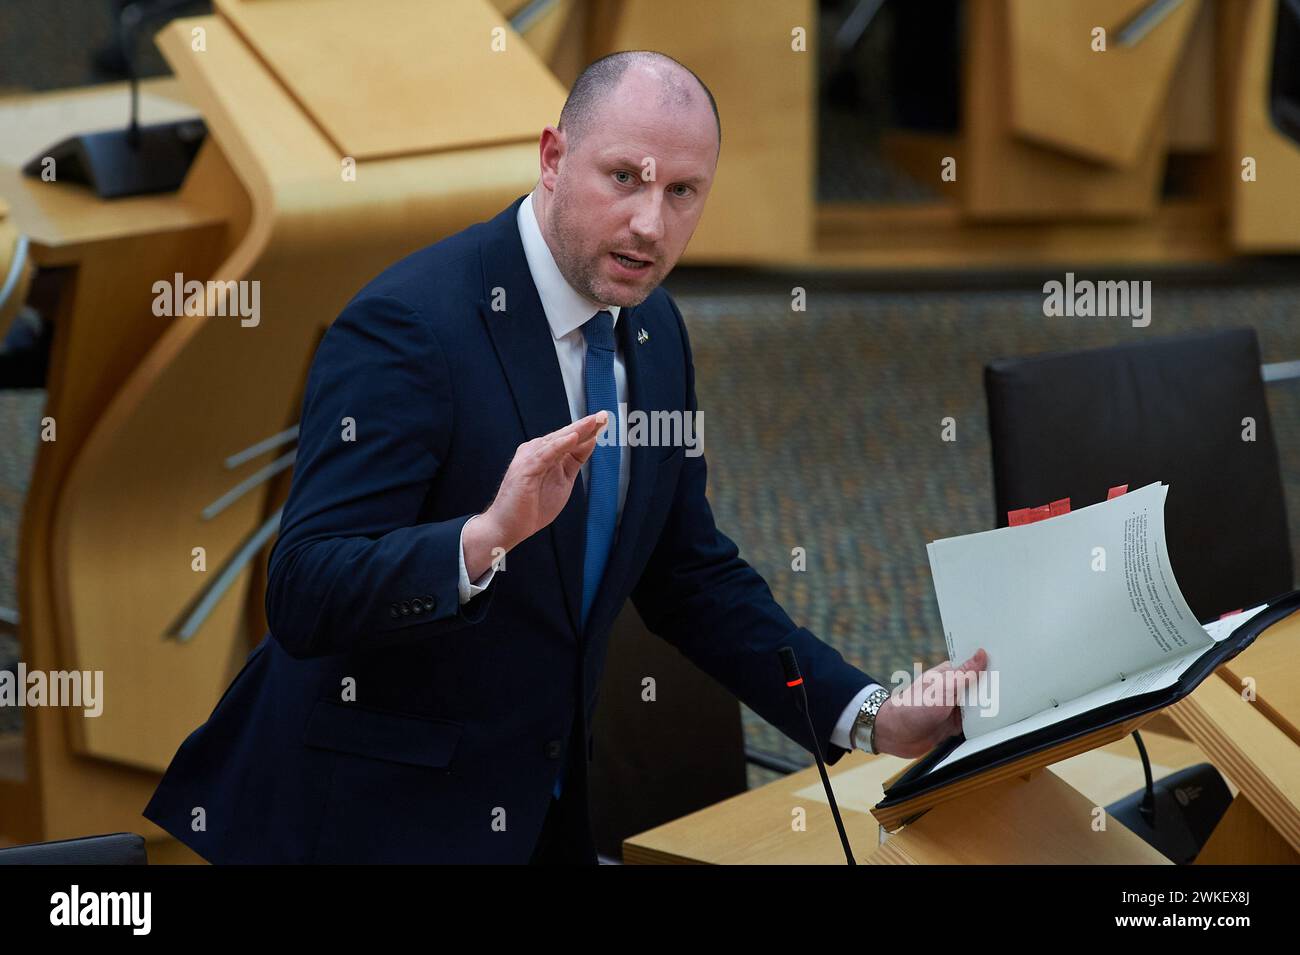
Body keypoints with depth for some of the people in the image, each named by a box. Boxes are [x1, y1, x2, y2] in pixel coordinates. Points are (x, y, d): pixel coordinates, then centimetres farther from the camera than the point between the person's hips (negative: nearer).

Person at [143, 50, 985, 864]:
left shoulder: (655, 331, 4)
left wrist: (871, 720, 2)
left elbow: (691, 579, 12)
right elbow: (304, 598, -26)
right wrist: (485, 537, -41)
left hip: (544, 808, 7)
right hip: (376, 815, -7)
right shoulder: (407, 325, -19)